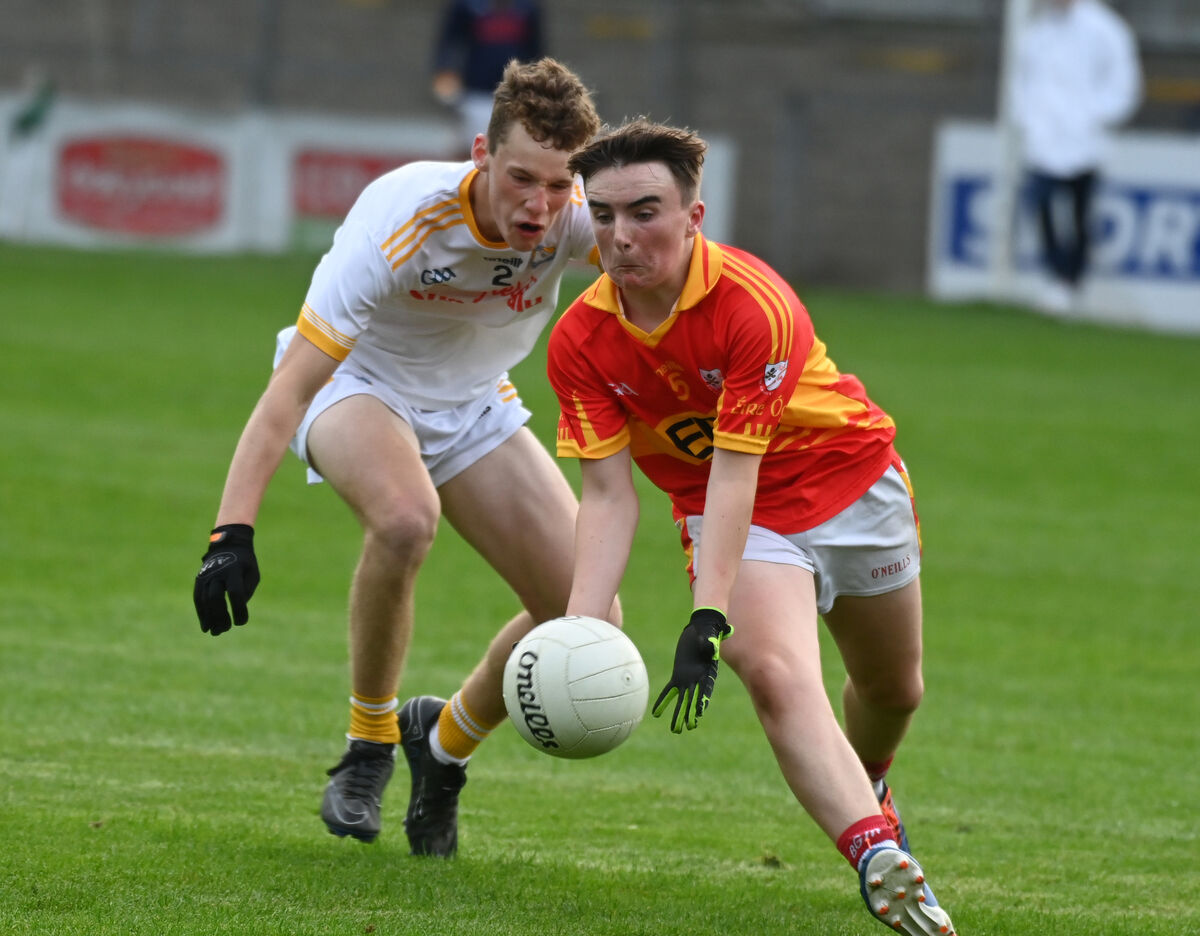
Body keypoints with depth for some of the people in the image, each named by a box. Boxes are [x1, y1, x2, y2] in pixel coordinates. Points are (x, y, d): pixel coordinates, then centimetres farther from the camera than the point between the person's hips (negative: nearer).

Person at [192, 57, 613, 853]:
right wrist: (233, 532, -45)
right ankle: (368, 743, -16)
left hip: (475, 406, 4)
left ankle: (444, 742, 21)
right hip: (356, 383, -4)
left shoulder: (576, 217, -24)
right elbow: (291, 385, -37)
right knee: (404, 515, -39)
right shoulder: (401, 219, -35)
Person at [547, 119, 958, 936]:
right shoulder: (580, 344, -18)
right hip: (733, 514, 1)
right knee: (777, 674, -27)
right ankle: (880, 859, -38)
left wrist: (708, 622, -40)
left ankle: (868, 794, 52)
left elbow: (734, 472, -33)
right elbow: (609, 495, -17)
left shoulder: (753, 305, -32)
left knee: (894, 689, 18)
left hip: (851, 478, -1)